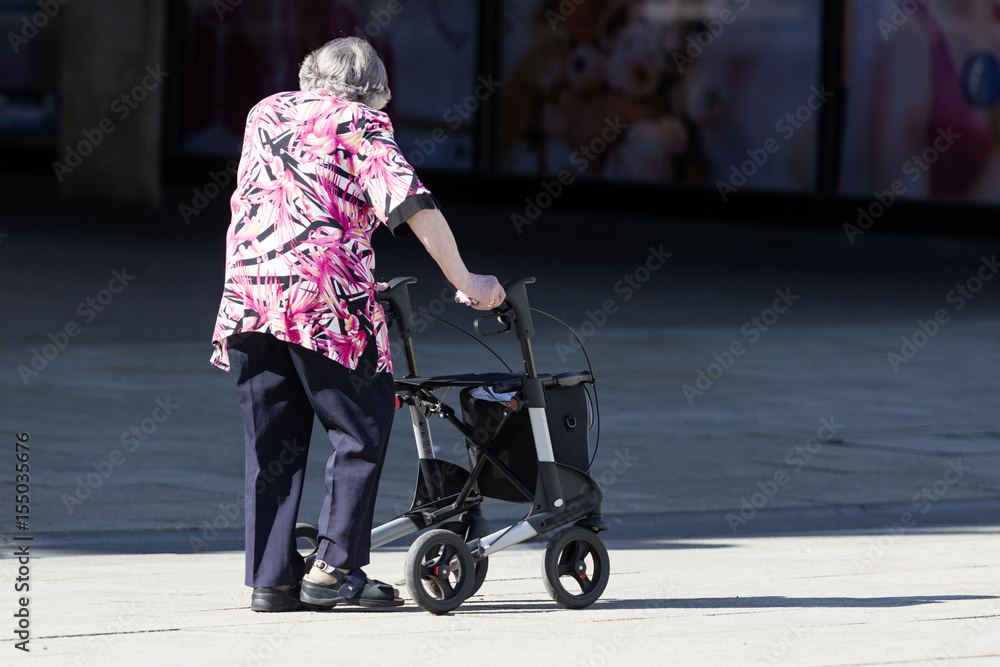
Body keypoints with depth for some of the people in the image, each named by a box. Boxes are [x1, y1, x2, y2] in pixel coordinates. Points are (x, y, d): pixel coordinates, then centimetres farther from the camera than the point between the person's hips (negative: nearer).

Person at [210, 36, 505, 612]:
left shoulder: (266, 112, 22)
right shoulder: (361, 124, 5)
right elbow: (413, 205, -6)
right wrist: (464, 282, -3)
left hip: (247, 285, 5)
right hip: (324, 293, -5)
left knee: (272, 442, 10)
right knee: (362, 428, 4)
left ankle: (271, 577, 7)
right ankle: (335, 567, -4)